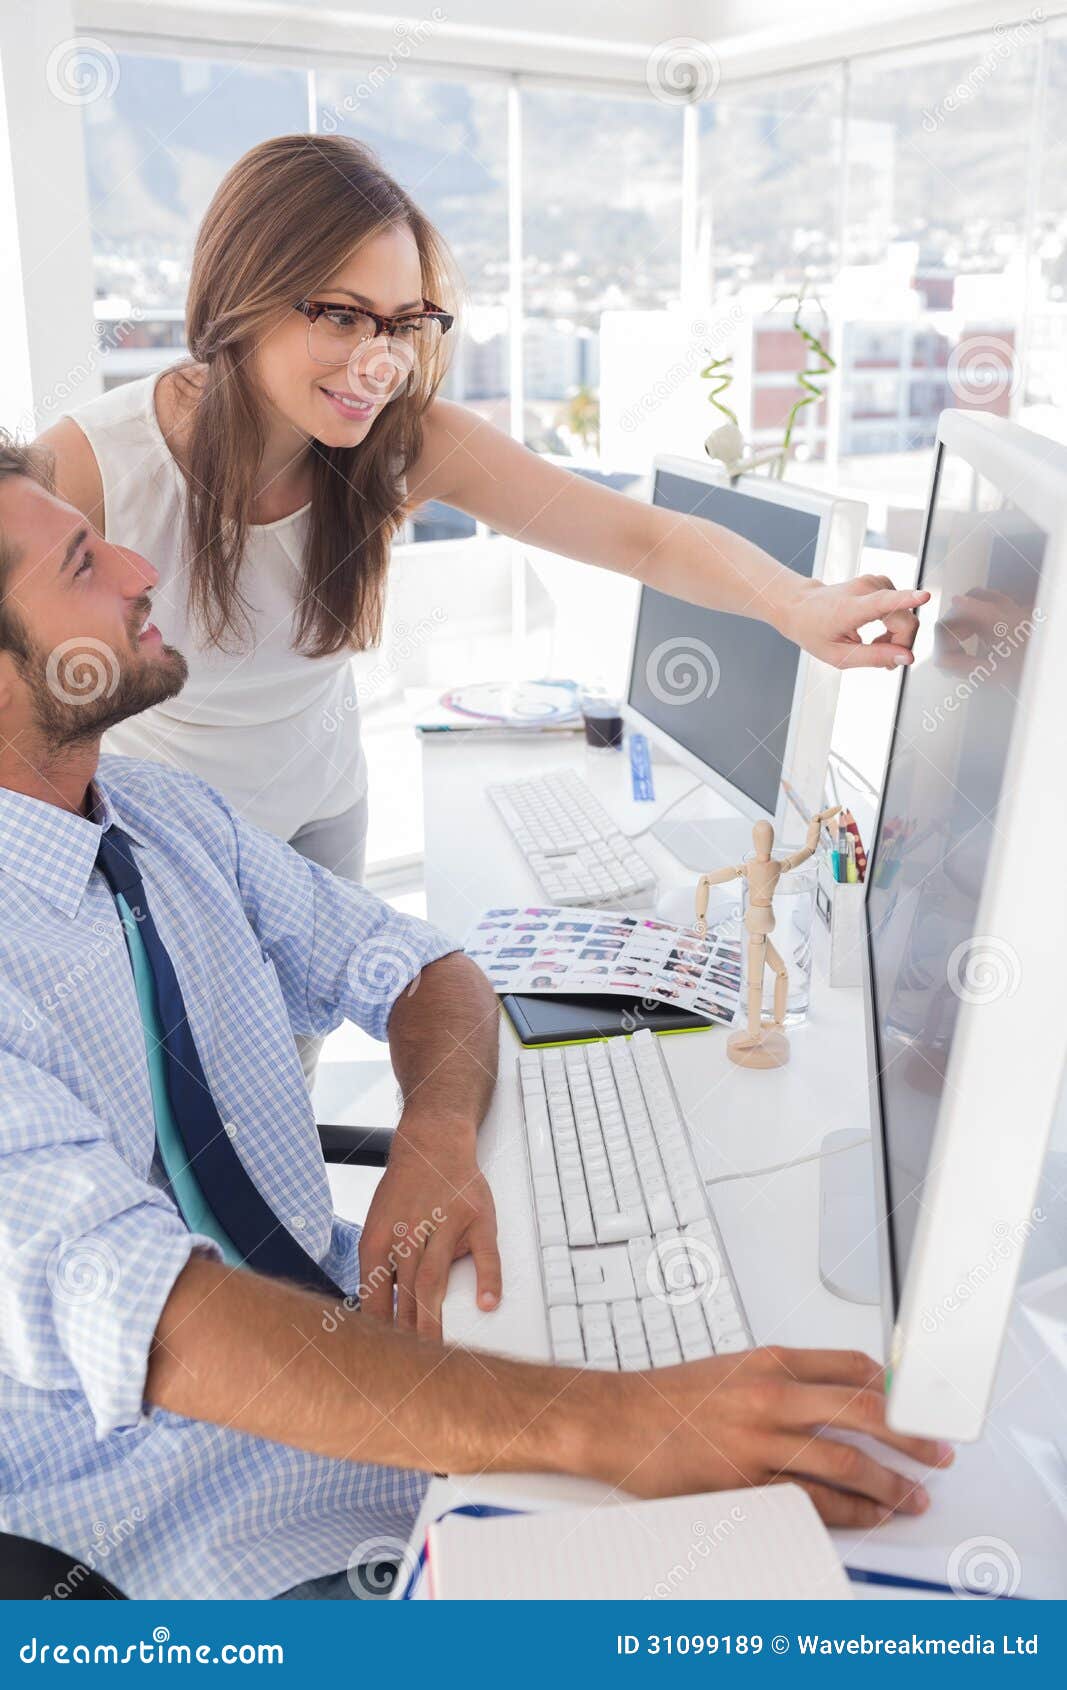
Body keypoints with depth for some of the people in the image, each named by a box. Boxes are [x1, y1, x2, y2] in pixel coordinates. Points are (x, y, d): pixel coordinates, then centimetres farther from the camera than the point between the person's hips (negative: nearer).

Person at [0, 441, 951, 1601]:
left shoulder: (161, 812, 0)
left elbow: (417, 969, 3)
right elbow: (123, 1302, -36)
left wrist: (436, 1138, -19)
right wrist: (597, 1425, -44)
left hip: (349, 1316, 6)